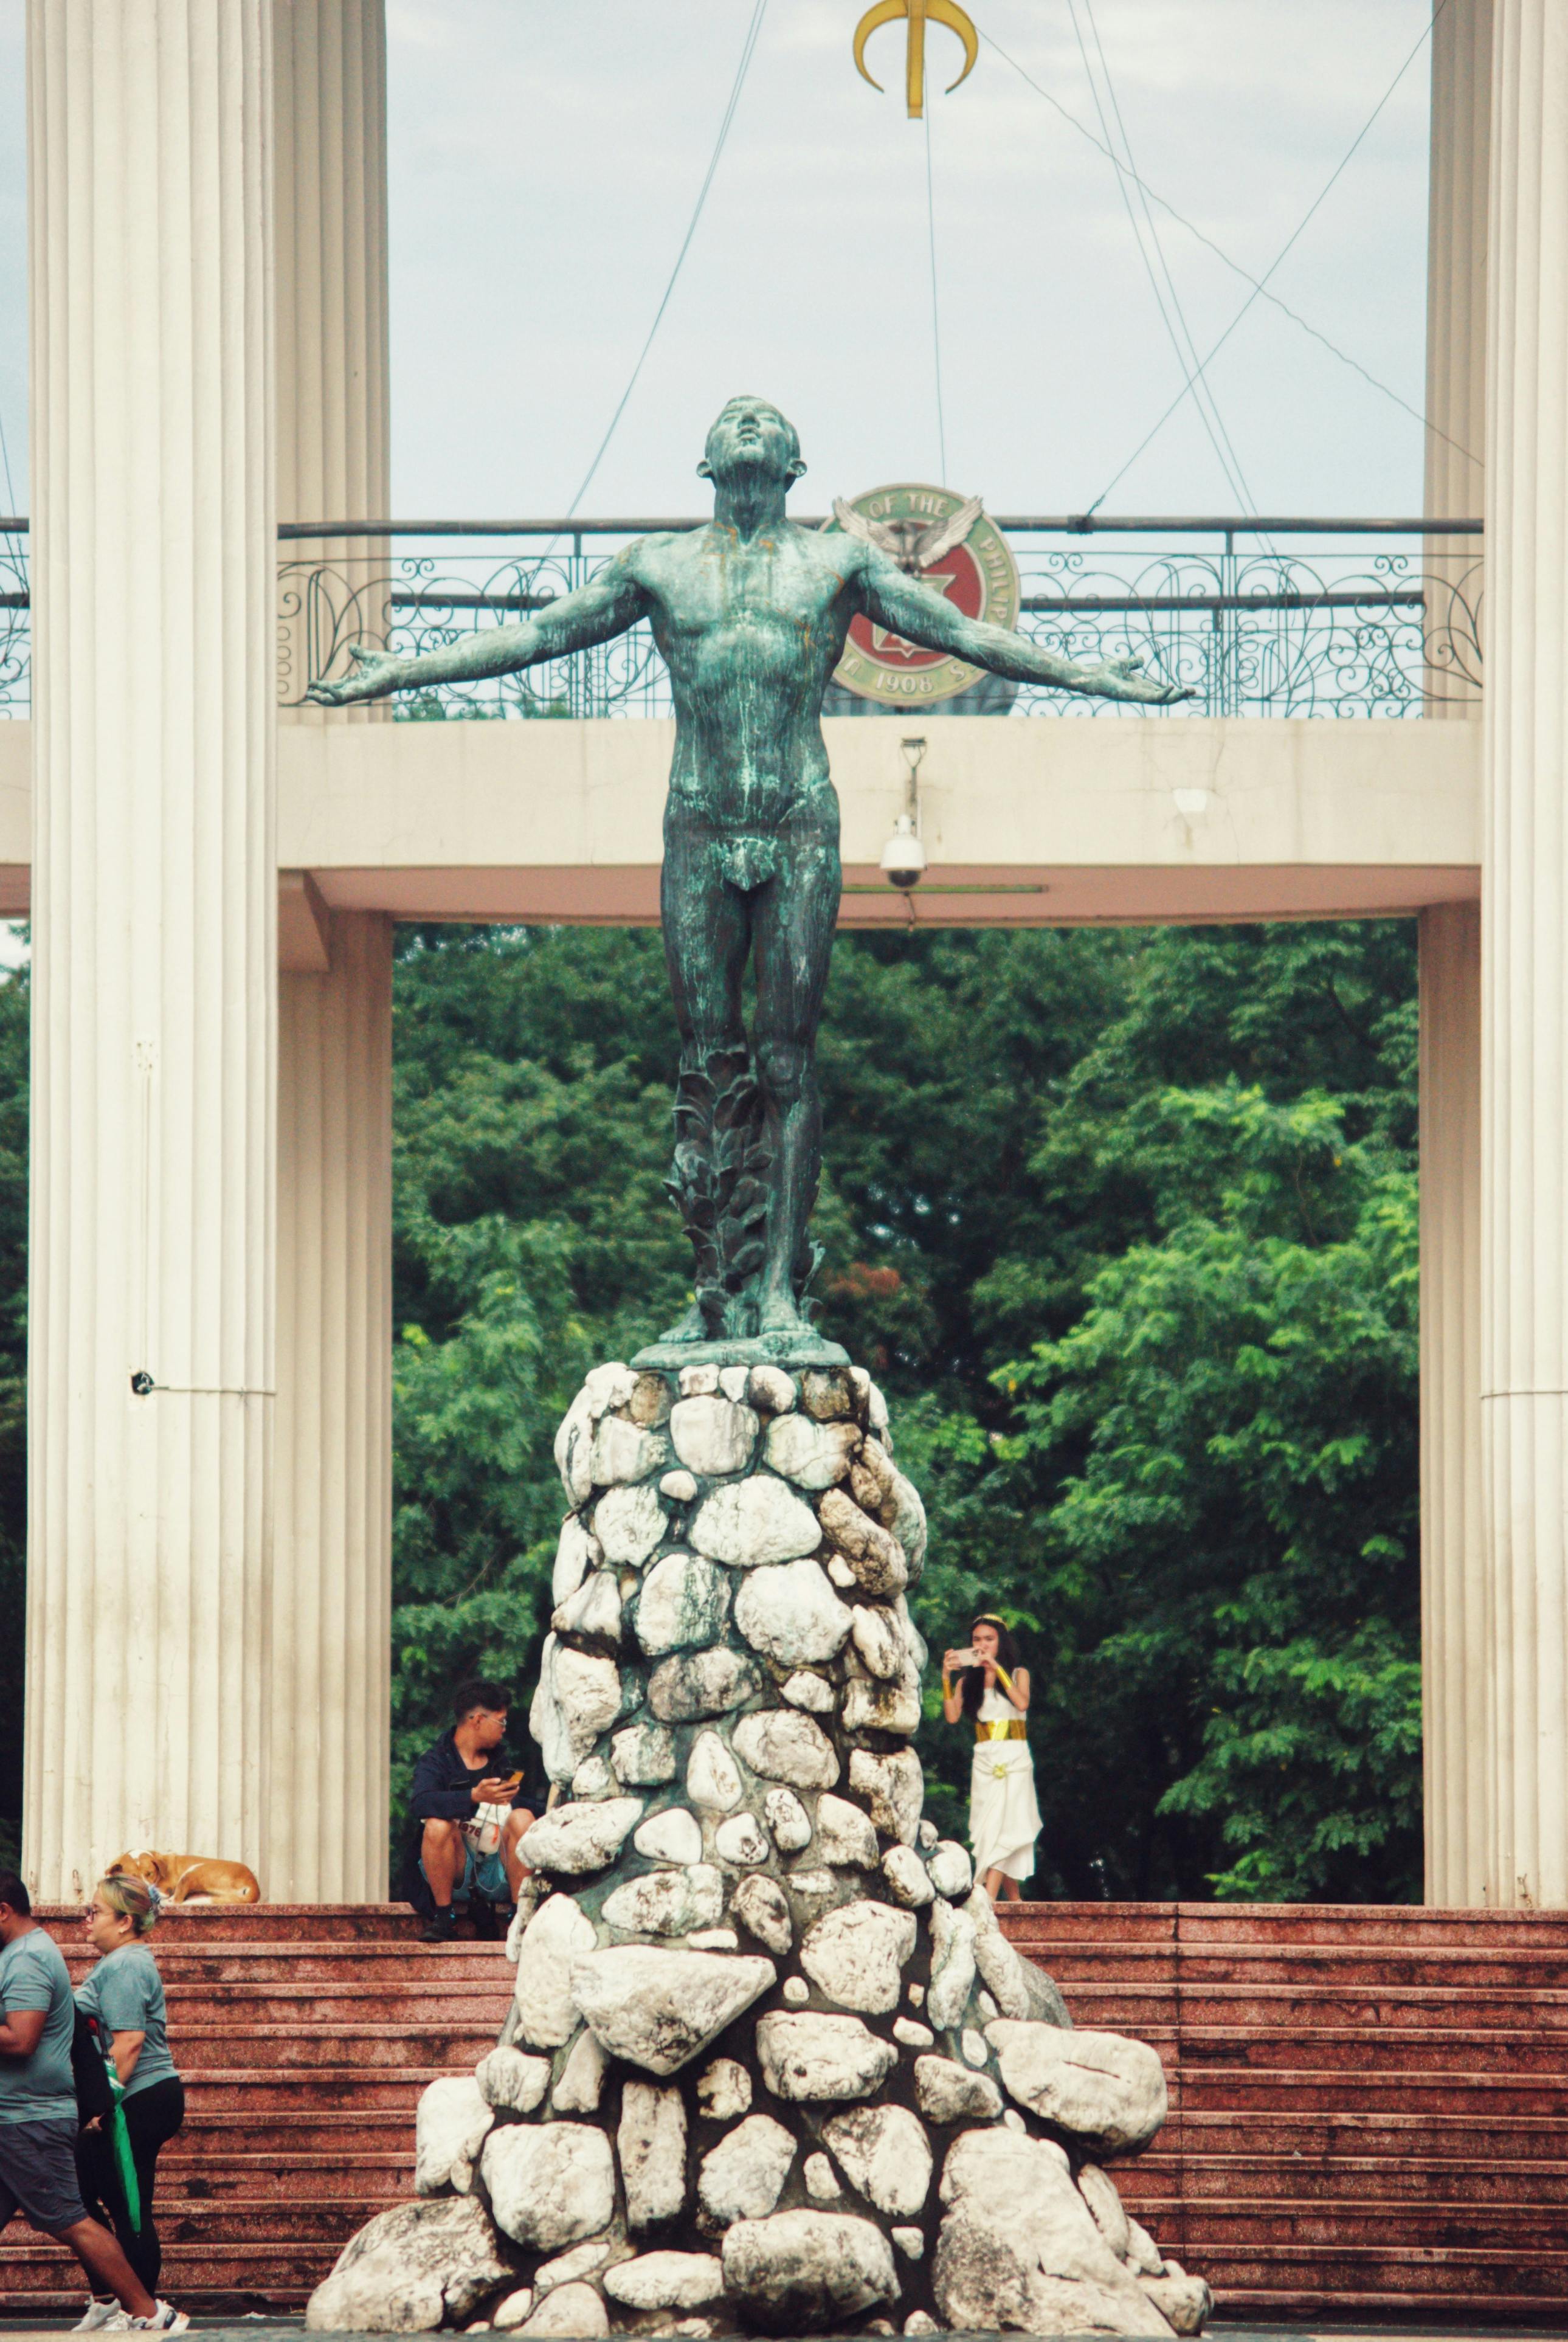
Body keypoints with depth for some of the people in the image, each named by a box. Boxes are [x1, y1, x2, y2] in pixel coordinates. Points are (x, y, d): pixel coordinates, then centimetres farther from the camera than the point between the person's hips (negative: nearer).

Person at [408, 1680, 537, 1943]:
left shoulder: (502, 1763, 16)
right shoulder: (436, 1761, -1)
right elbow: (420, 1803, -23)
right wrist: (475, 1796, -35)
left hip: (499, 1872, 3)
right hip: (455, 1875, -3)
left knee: (523, 1818, -21)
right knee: (437, 1824, -30)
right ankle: (444, 1916, -17)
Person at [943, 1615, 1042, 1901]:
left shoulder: (1018, 1674, 7)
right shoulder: (969, 1681, 12)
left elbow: (1022, 1703, -13)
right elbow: (952, 1716, -2)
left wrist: (997, 1669, -16)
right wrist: (947, 1678, -11)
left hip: (1014, 1759, -3)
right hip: (984, 1759, 3)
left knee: (1004, 1826, -14)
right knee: (989, 1828, -3)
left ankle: (989, 1898, -23)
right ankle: (1014, 1899, 2)